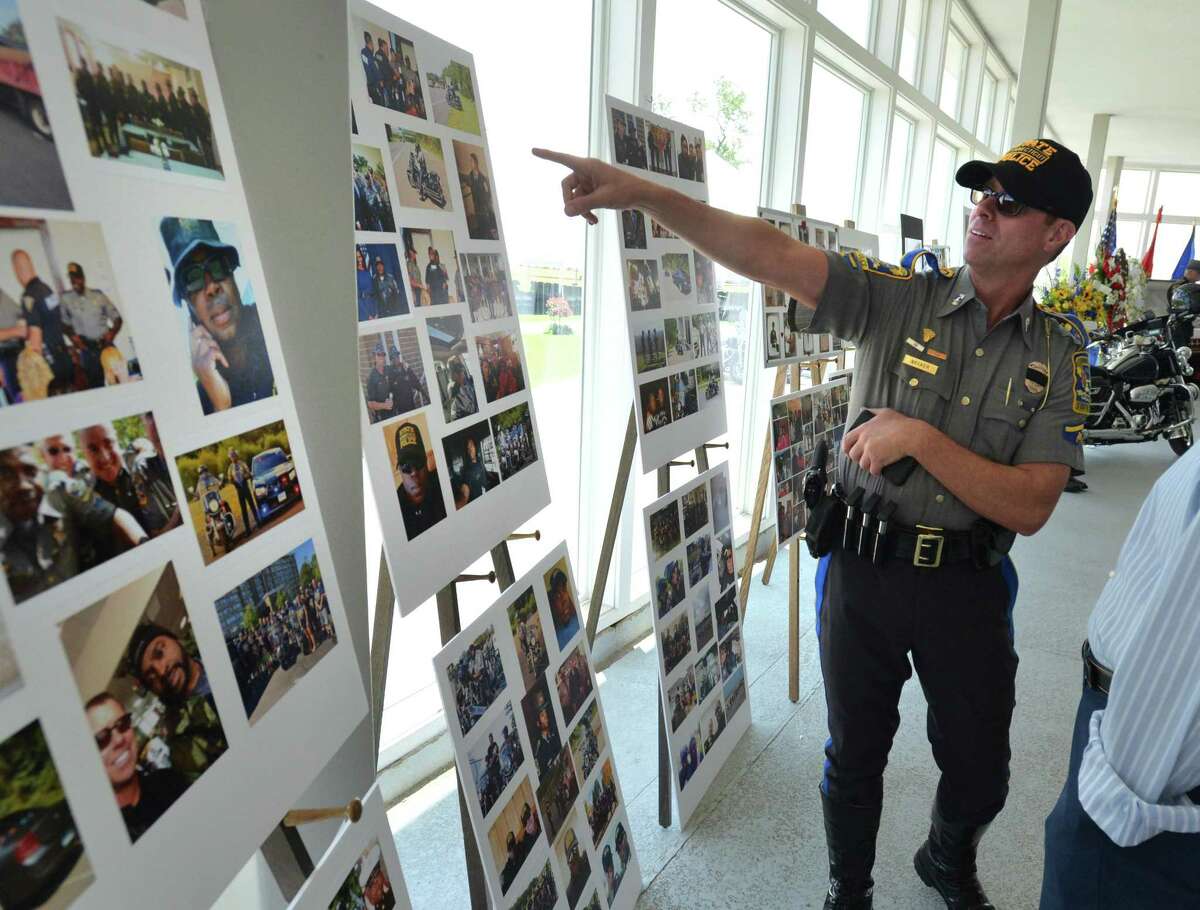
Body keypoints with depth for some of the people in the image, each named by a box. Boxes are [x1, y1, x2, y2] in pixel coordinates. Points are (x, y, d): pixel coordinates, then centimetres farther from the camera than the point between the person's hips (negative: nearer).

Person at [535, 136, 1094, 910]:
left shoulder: (1059, 358, -3)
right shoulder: (898, 299, -7)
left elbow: (1030, 508, -12)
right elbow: (769, 253, -21)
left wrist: (919, 437, -23)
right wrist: (642, 191, -32)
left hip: (968, 585, 2)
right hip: (862, 570, -1)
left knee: (981, 771, 19)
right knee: (855, 755, 17)